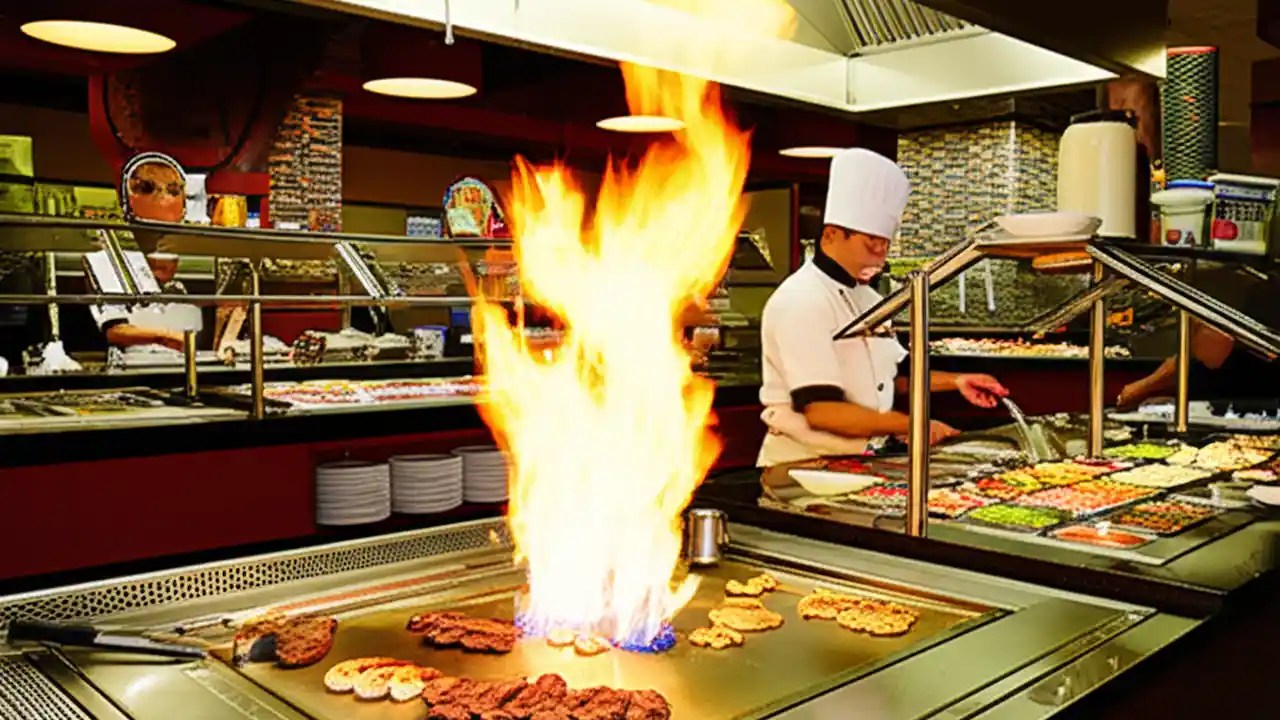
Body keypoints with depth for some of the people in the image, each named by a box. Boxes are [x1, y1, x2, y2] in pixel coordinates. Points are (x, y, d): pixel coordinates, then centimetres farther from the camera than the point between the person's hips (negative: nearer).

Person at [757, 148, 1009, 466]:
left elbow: (892, 374, 19)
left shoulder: (866, 297, 11)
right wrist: (911, 425, -22)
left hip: (857, 460, 8)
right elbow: (820, 410, -22)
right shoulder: (801, 301, -17)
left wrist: (955, 381, 6)